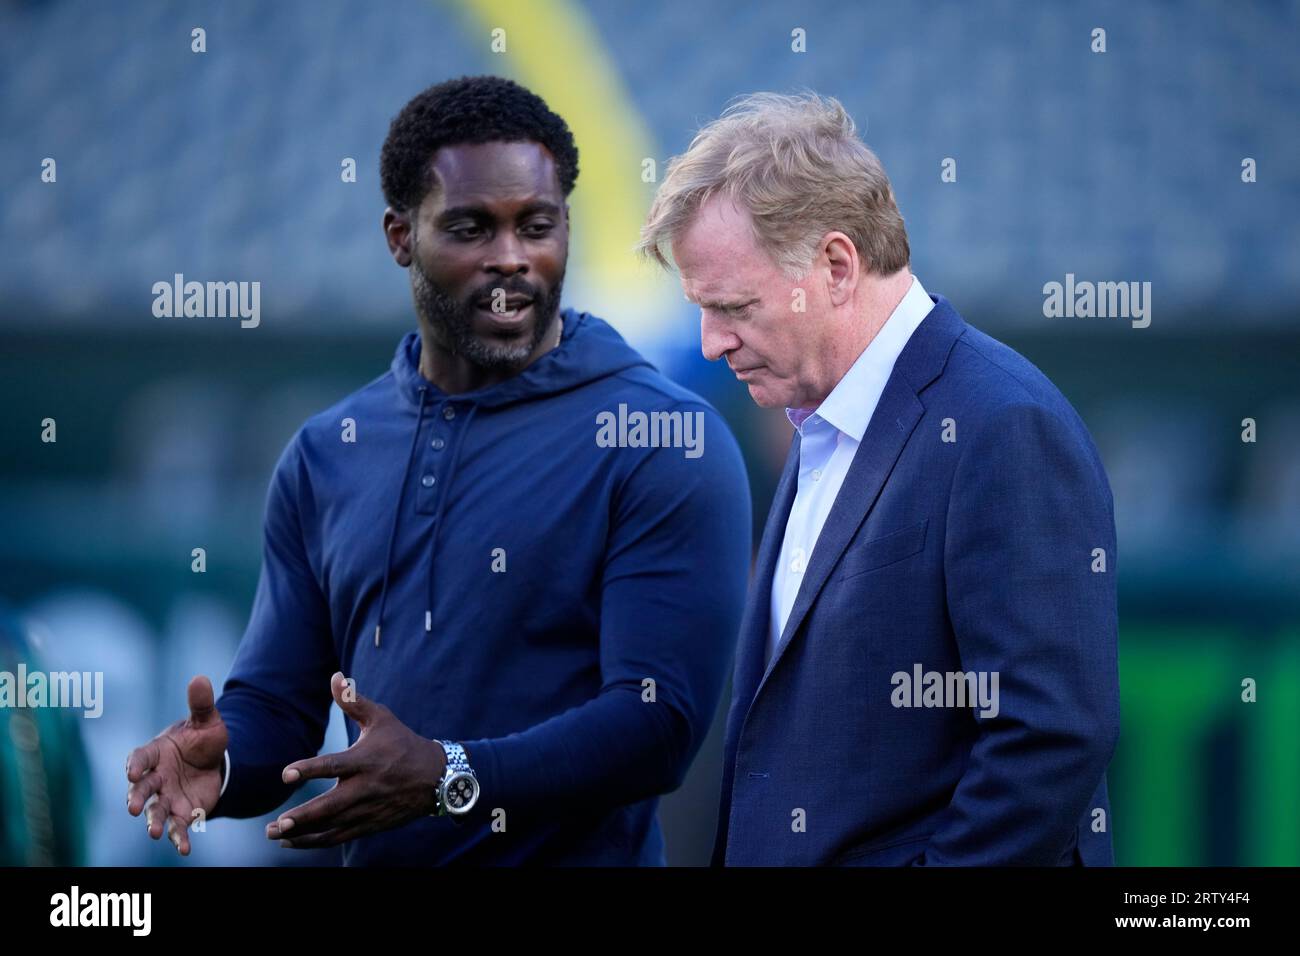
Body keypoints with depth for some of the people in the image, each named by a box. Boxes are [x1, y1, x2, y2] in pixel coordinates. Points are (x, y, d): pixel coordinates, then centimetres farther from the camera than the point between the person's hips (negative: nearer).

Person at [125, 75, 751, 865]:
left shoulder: (669, 443, -11)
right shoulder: (326, 457, 5)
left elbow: (661, 719, -18)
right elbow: (277, 705, 8)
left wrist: (447, 778, -30)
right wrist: (220, 761, -15)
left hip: (576, 854, -4)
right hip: (376, 857, 4)